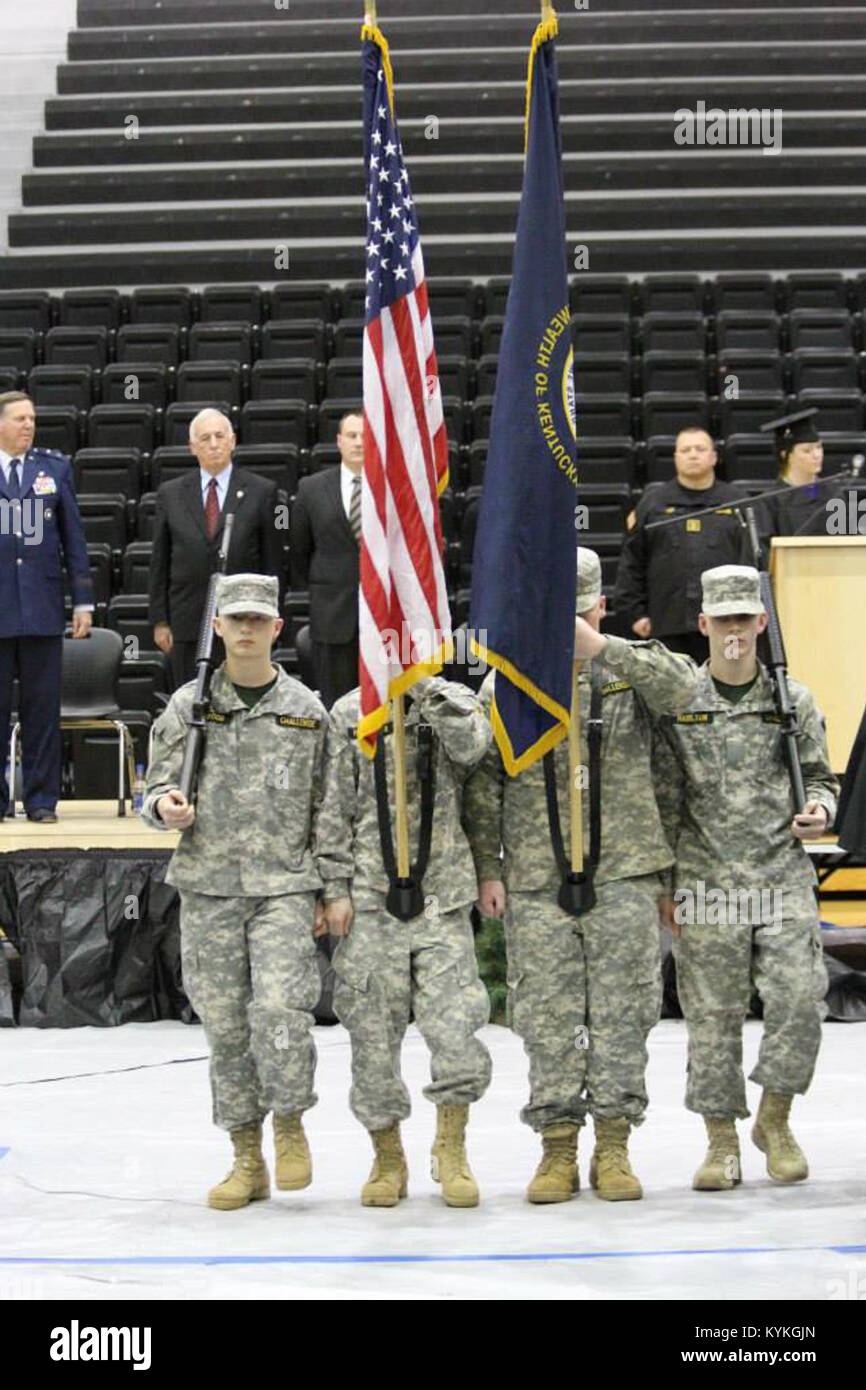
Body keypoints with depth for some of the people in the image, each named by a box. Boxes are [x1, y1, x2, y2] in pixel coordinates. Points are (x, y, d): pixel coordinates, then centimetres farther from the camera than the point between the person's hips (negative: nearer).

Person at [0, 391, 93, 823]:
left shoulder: (55, 467, 9)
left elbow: (74, 538, 9)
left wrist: (83, 601, 4)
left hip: (43, 607, 1)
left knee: (42, 707, 2)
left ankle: (42, 799, 8)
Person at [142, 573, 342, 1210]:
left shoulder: (306, 710, 5)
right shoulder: (188, 706, 6)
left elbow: (324, 807, 9)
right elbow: (158, 790, 8)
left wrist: (329, 892, 5)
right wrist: (165, 806, -16)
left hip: (284, 884, -1)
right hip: (208, 886, 2)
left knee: (280, 1011, -18)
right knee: (225, 1025, 4)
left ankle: (290, 1124, 7)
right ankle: (247, 1161, 16)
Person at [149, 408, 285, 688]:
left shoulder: (262, 492, 3)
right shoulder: (169, 494, 9)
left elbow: (273, 563, 4)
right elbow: (159, 564, 10)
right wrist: (159, 621, 4)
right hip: (187, 625, 2)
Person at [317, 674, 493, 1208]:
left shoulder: (453, 701, 7)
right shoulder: (349, 713, 6)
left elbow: (471, 744, -16)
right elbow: (335, 808, 5)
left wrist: (427, 685, -14)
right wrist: (335, 888, 0)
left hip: (443, 897, -1)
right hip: (372, 898, 1)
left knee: (455, 1027, -8)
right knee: (373, 1030, 3)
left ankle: (452, 1147, 12)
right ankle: (389, 1158, 18)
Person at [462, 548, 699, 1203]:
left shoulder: (629, 670, 5)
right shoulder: (505, 686, 6)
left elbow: (681, 685, -18)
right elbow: (483, 784, 7)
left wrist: (600, 646, -23)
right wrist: (487, 868, 1)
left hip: (624, 874, 0)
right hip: (535, 879, 1)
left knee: (622, 1010, 1)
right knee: (547, 1015, 1)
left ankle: (614, 1147, 8)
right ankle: (557, 1150, 8)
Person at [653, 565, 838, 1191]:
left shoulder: (794, 701, 8)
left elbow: (820, 776, 16)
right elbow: (665, 801, 5)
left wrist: (819, 810, -7)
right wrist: (664, 883, 2)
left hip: (784, 881, 1)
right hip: (707, 886, -1)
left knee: (800, 1002, -10)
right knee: (712, 1015, 2)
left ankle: (775, 1121, 12)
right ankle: (723, 1143, 14)